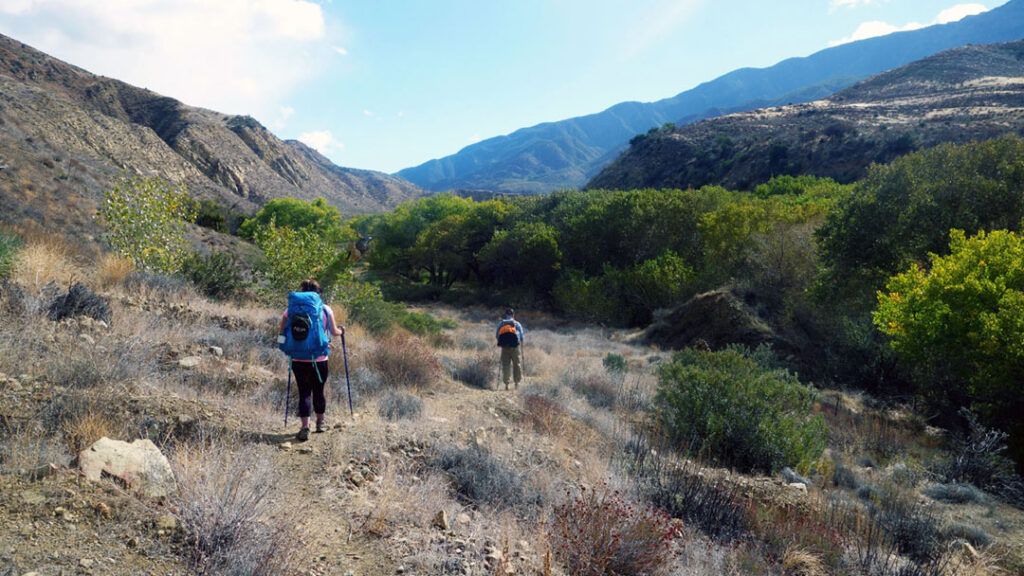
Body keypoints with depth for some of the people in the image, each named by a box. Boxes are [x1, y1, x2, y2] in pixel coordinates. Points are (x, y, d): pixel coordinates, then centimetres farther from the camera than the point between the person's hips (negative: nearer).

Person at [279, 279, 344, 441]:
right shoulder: (325, 309, -3)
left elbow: (281, 331, 1)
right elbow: (334, 332, -1)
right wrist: (341, 330, 21)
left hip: (299, 359, 0)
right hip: (320, 359, 0)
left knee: (304, 392, 4)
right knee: (319, 391, 15)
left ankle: (305, 427, -6)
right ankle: (320, 423, 30)